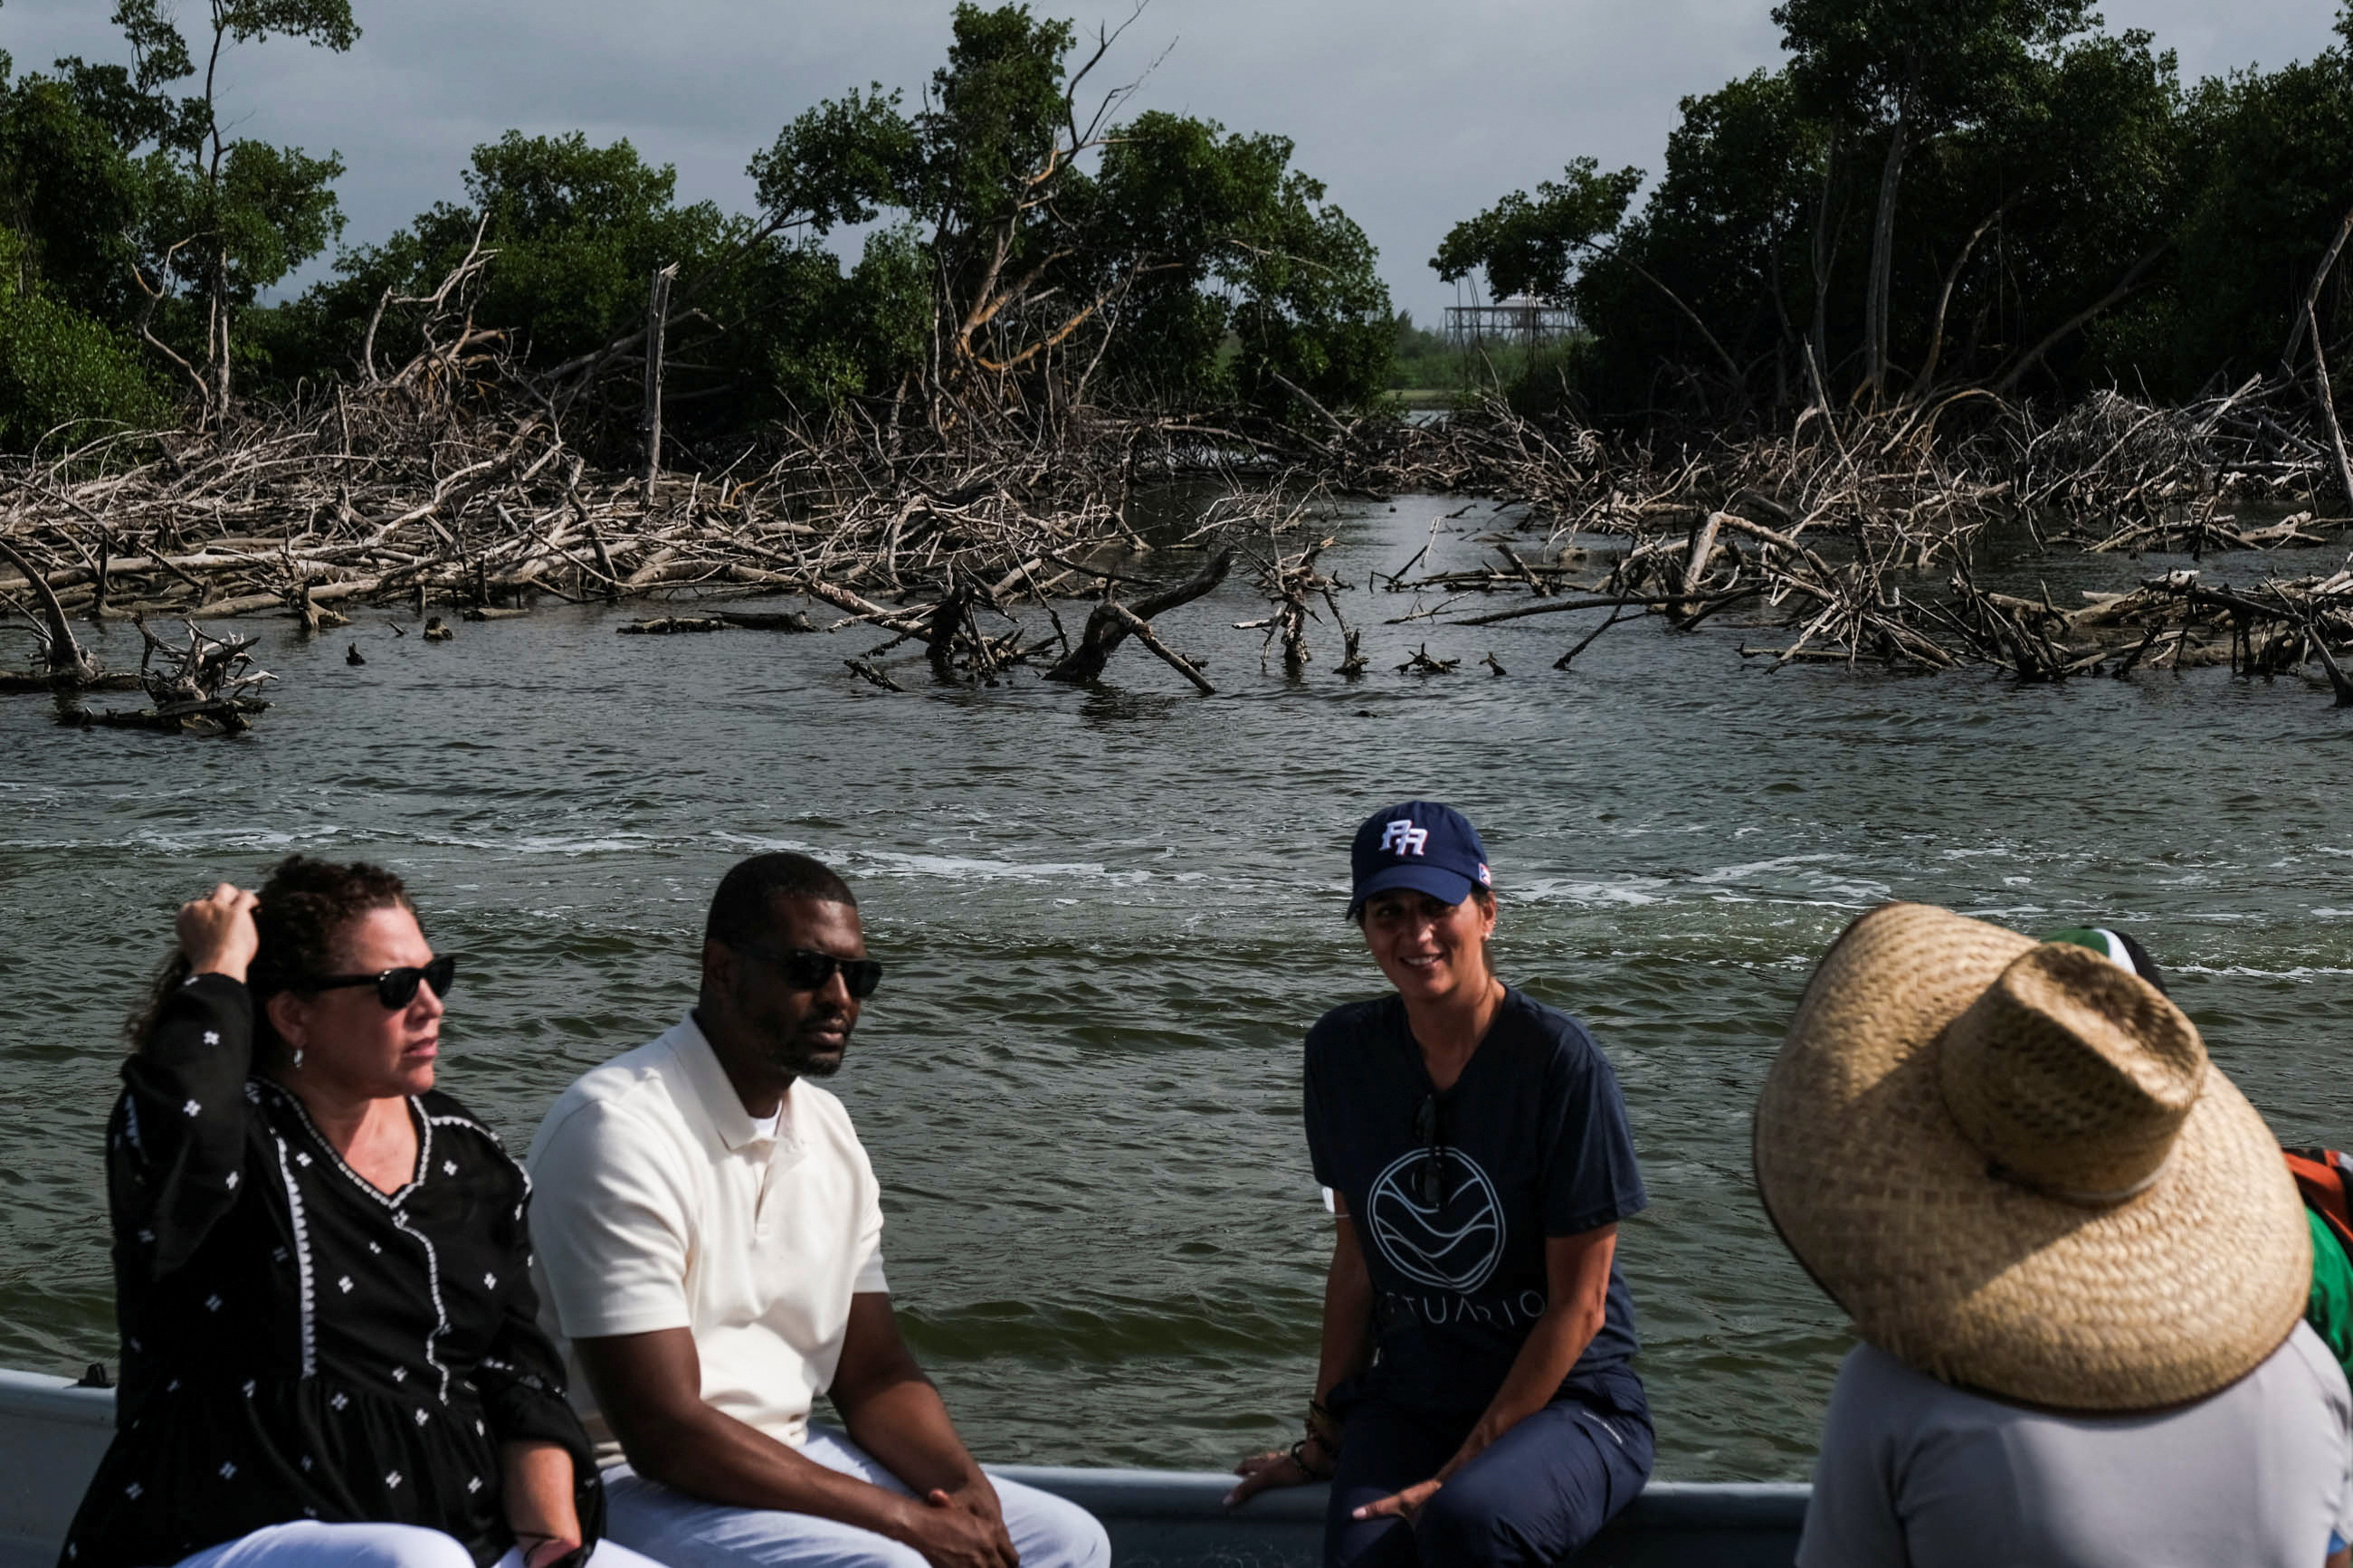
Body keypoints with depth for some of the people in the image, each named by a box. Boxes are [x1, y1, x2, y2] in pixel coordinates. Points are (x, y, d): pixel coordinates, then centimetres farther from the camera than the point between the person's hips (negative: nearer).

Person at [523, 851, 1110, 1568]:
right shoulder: (619, 1129, -18)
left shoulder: (826, 1128, 8)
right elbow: (661, 1433, -23)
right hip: (642, 1484, -8)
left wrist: (966, 1486, -11)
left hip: (789, 1457, 8)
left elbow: (873, 1372, 11)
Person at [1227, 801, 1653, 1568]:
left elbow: (1580, 1305, -10)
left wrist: (1460, 1471, -13)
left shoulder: (1559, 1060, -12)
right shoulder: (1344, 1050, 3)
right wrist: (1323, 1437, 12)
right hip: (1406, 1403, 3)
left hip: (1566, 1403, -3)